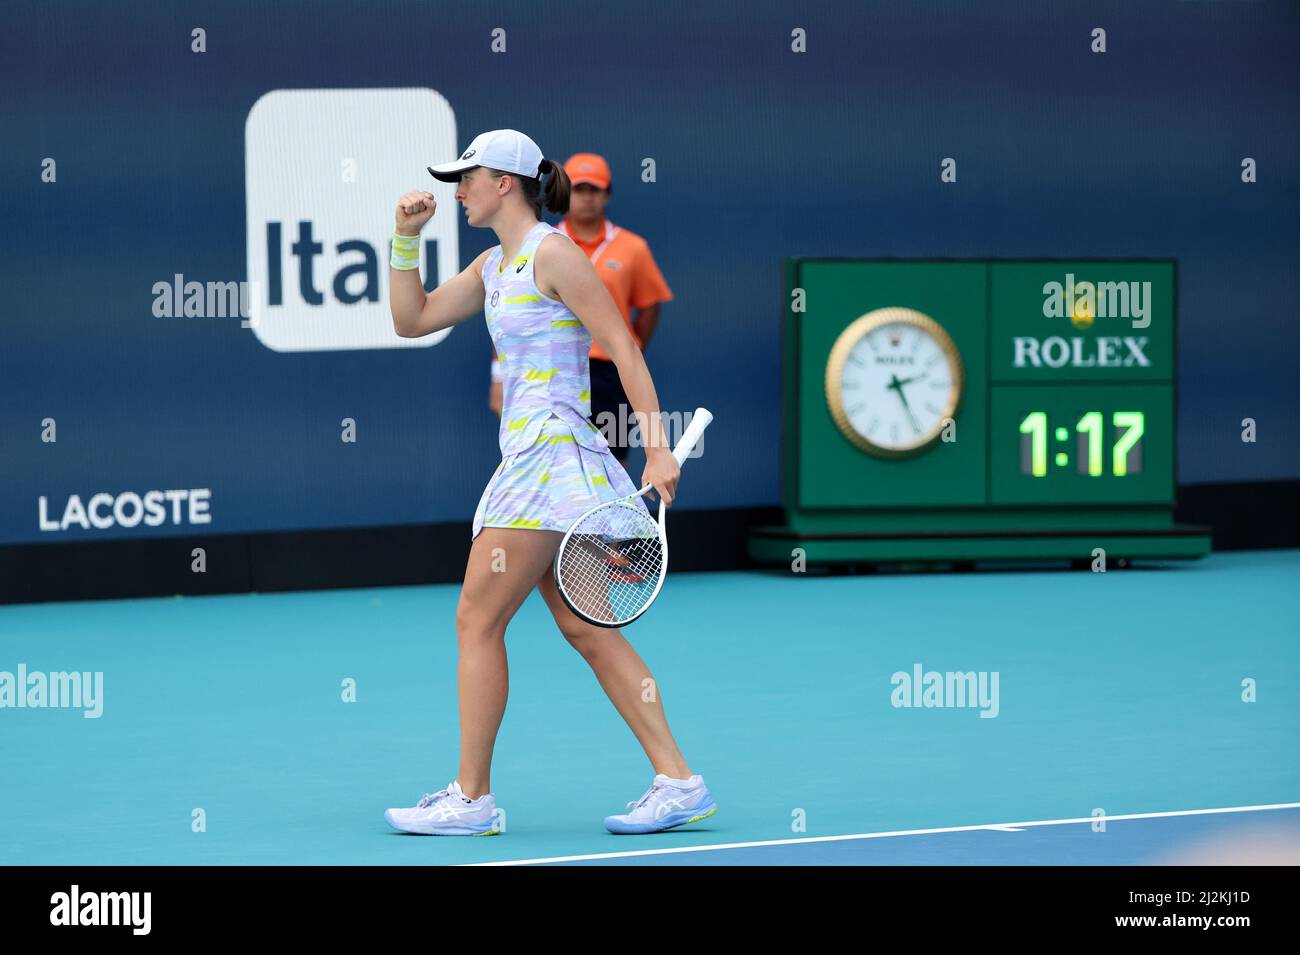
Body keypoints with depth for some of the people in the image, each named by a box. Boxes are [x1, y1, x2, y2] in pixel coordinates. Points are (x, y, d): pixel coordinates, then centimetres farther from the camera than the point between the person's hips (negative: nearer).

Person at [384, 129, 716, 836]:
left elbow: (623, 347, -12)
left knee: (477, 621, -6)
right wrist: (406, 238, 11)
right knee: (588, 631, 5)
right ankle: (678, 784, 3)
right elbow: (412, 320, 23)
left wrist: (658, 447, -17)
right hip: (528, 457, 9)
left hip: (550, 452, -9)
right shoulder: (493, 266, 18)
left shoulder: (552, 254, -8)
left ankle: (472, 798, -1)